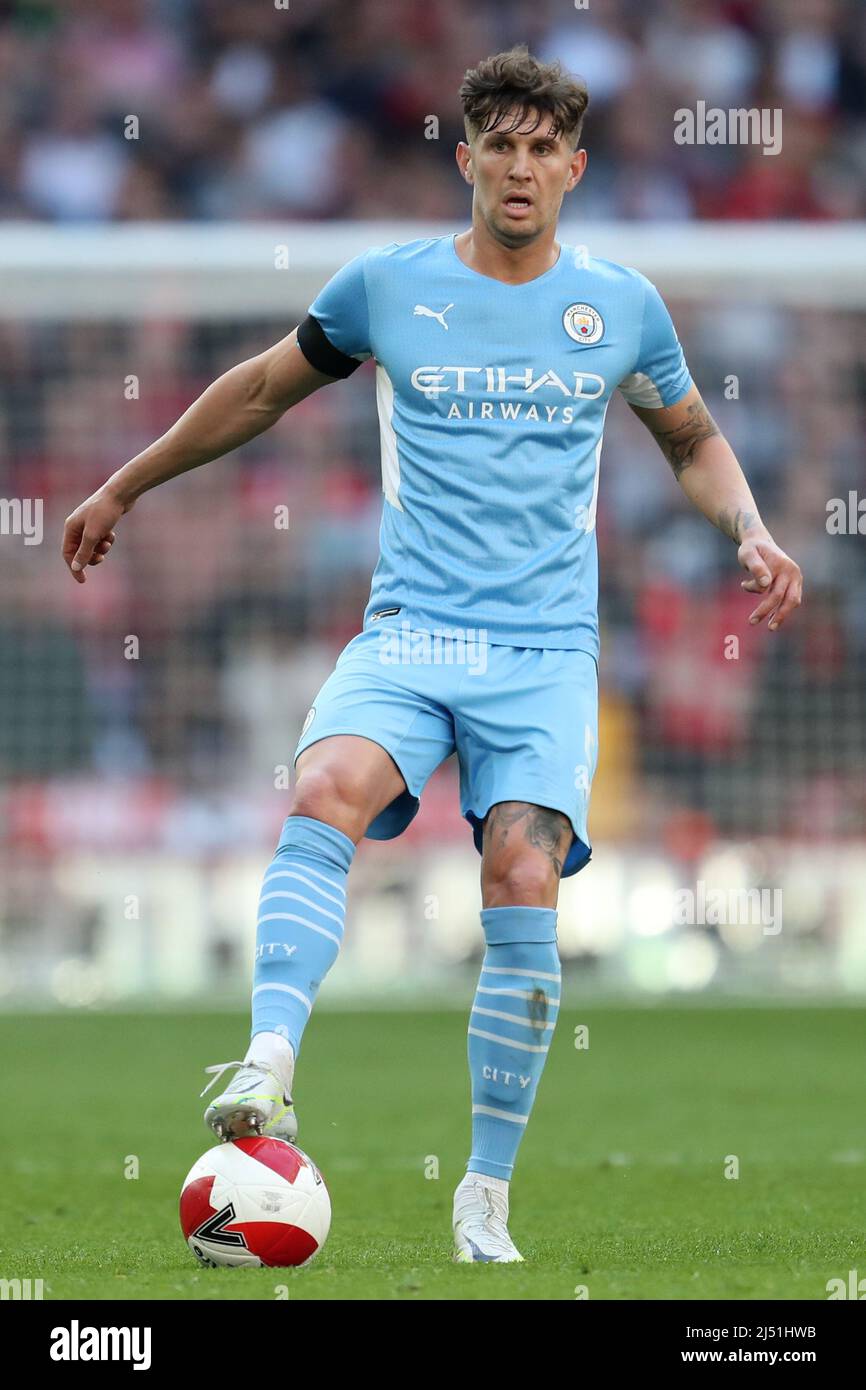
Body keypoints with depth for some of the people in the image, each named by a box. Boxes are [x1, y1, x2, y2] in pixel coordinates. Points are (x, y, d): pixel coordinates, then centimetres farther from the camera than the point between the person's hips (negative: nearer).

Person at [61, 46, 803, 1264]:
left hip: (548, 650, 0)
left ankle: (487, 1194, -7)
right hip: (409, 631, 0)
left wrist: (752, 532, 5)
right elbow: (262, 390, 19)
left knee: (523, 881, -18)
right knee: (326, 795, -31)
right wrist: (124, 488, 25)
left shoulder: (621, 305, 7)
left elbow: (694, 442, 24)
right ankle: (269, 1070, -40)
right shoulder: (389, 284, 4)